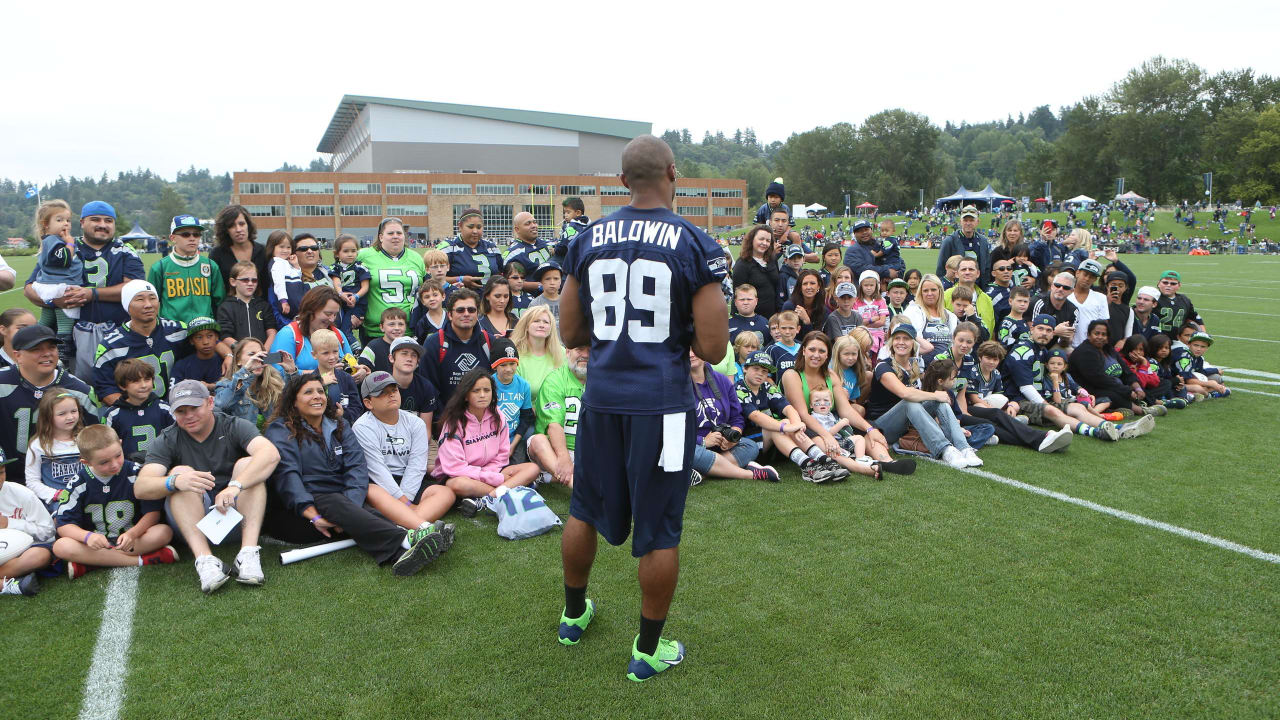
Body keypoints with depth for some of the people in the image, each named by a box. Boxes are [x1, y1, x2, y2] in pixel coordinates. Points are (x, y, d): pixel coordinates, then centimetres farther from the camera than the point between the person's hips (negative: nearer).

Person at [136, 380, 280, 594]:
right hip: (191, 521, 1)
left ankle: (248, 553, -36)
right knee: (181, 471, -22)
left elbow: (271, 454, -25)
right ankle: (205, 559, -39)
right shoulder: (166, 442, 1)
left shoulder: (234, 427, -4)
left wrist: (235, 486, -41)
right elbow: (140, 488, -15)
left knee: (248, 463, -22)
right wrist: (175, 481, -37)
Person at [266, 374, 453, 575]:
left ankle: (400, 554, -62)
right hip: (296, 512, -4)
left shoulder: (339, 425, 17)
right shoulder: (281, 430, 4)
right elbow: (286, 474, -12)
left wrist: (350, 506, -18)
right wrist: (313, 515, -27)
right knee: (334, 502, -35)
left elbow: (356, 466, 2)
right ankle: (406, 540, -58)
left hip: (342, 501, 4)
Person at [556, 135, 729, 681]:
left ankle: (574, 613, 42)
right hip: (662, 402, -4)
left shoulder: (588, 240, 1)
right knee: (658, 529, 9)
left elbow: (570, 333, 8)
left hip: (602, 396, 4)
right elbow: (713, 348, -11)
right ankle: (649, 649, 24)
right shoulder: (695, 245, -10)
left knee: (586, 509, 22)